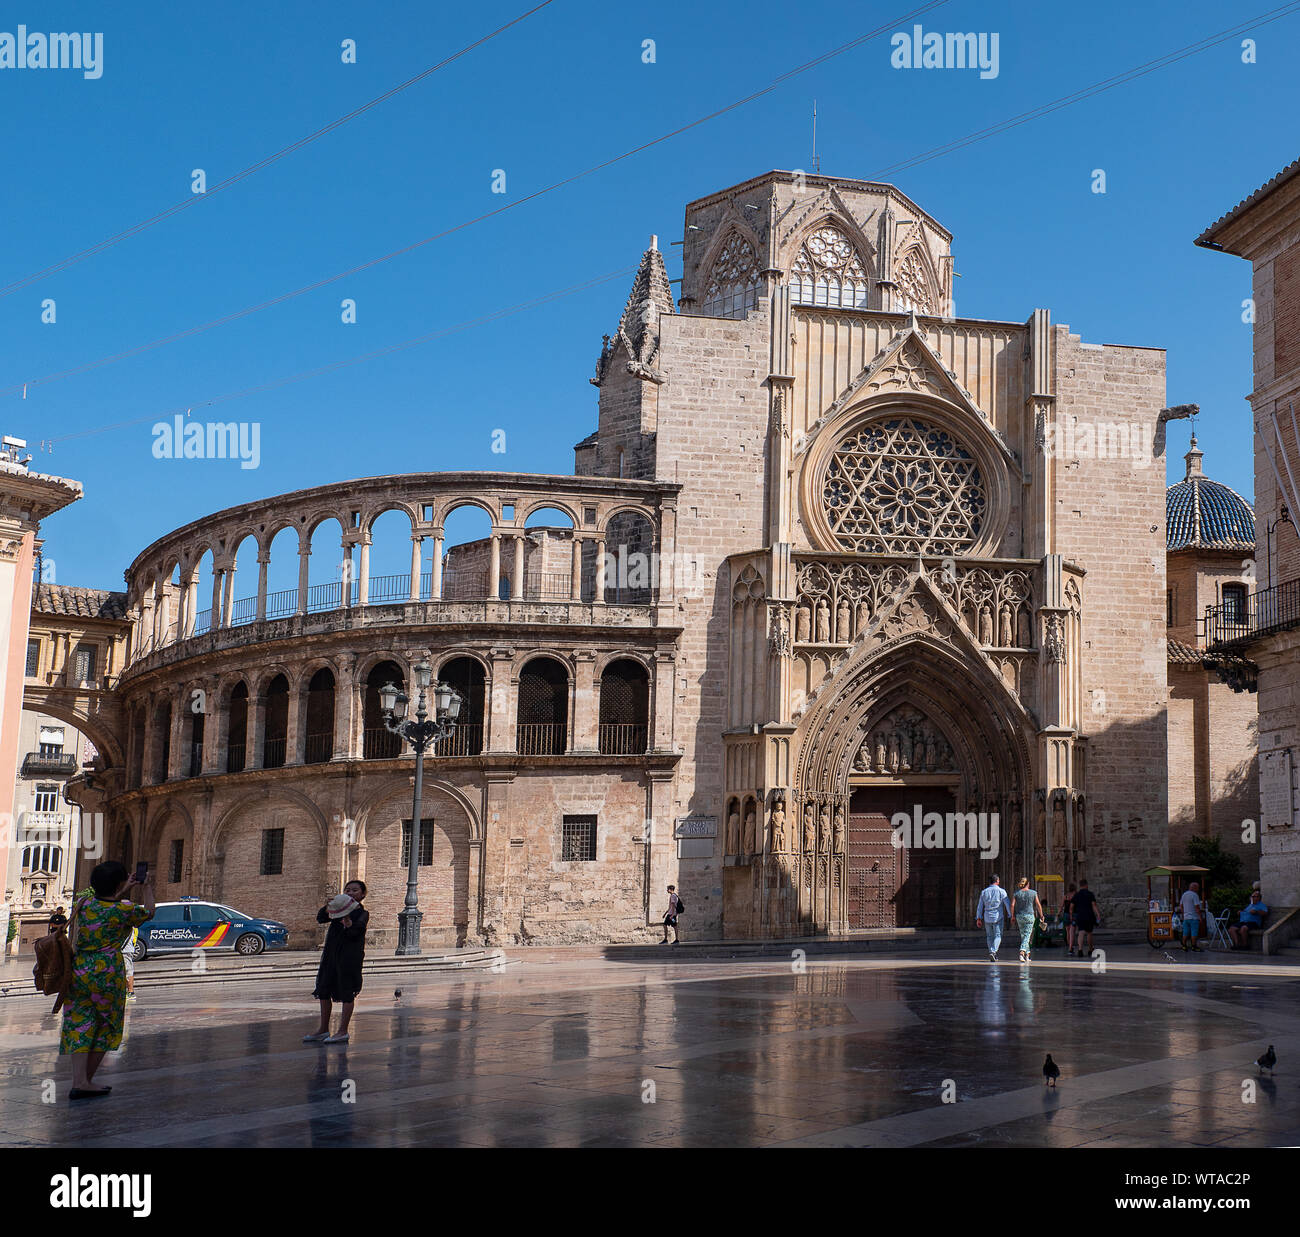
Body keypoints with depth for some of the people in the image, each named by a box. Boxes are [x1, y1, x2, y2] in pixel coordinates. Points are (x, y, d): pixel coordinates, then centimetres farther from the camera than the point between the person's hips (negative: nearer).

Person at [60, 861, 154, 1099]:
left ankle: (79, 1081, -9)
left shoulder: (82, 903, 3)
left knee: (79, 1026, 4)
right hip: (107, 972, -4)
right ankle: (87, 1079, 10)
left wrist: (123, 893, 33)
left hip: (78, 970, 4)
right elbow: (148, 912, 11)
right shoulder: (123, 911, -10)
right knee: (106, 1027, 11)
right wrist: (147, 890, 26)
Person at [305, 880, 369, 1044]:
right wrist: (328, 907, -18)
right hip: (331, 954, 6)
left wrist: (348, 922, -42)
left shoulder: (362, 913, -4)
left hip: (350, 956, -6)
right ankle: (323, 1029, 22)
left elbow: (355, 931, -21)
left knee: (346, 993, -2)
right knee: (323, 991, 11)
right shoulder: (336, 907, 12)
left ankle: (343, 1031, 4)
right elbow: (320, 919, 0)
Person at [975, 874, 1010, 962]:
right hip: (997, 917, -3)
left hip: (987, 917, 3)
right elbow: (1007, 904, -6)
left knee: (989, 936, 15)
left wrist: (978, 918, 12)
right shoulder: (1001, 891, -5)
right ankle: (993, 952, -19)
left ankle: (991, 953, 14)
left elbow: (980, 907, 7)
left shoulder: (984, 892, 6)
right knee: (998, 936, 0)